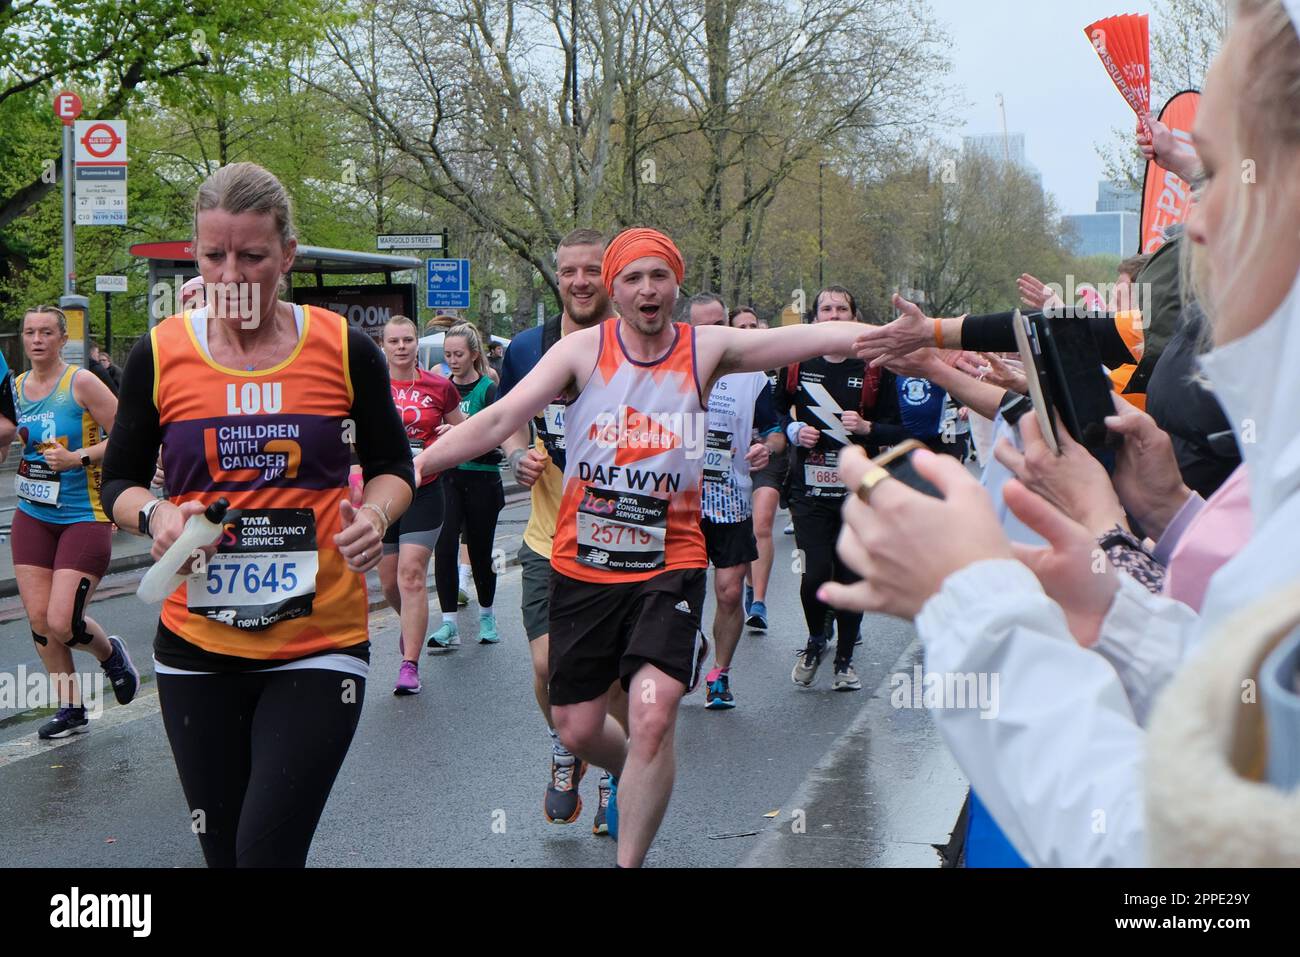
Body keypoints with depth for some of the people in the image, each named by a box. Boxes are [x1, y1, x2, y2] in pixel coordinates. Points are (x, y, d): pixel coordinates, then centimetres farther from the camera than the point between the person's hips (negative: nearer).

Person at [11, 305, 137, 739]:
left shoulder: (81, 383, -10)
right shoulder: (15, 387, 6)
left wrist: (79, 458, -19)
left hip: (84, 517, -6)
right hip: (32, 517, 6)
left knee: (62, 624, -12)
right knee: (38, 619, 2)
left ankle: (110, 652, 22)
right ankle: (71, 708, 19)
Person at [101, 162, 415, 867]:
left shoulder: (343, 348, -3)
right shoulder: (161, 354, -1)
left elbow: (391, 466, 9)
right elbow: (118, 480, 8)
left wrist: (375, 515, -13)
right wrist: (155, 515, -14)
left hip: (320, 643, -2)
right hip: (196, 644, 2)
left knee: (266, 850, -9)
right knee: (221, 850, 12)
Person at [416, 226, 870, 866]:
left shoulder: (706, 349, -3)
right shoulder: (583, 349, -3)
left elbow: (820, 338, -11)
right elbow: (501, 418, -10)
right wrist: (416, 466, -19)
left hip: (668, 566, -1)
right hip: (581, 566, 1)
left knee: (653, 716, -19)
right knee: (576, 728, 10)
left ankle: (629, 862, -2)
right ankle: (631, 772, 46)